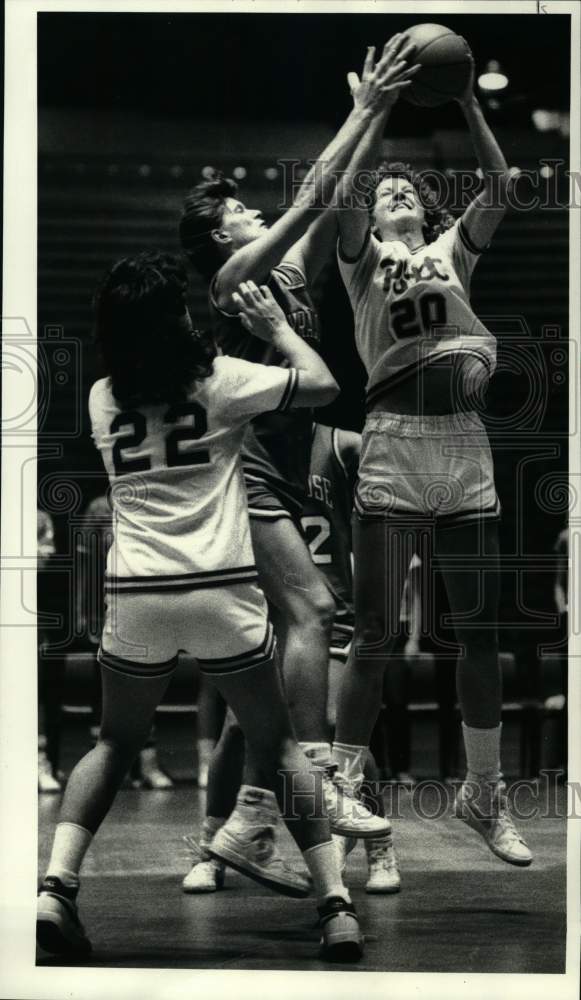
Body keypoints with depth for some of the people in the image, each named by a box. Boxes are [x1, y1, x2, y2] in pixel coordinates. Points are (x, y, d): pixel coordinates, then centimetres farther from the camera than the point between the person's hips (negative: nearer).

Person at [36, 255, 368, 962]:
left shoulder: (101, 398, 9)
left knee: (114, 742, 21)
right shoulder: (219, 379, -1)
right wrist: (275, 326, 20)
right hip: (221, 591, -2)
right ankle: (336, 907, 3)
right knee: (277, 745, 12)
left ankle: (55, 886, 2)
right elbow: (323, 386, 6)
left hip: (134, 594, 3)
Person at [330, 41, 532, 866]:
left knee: (481, 630, 8)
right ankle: (341, 790, 4)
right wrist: (380, 112, -10)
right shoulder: (364, 257, 9)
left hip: (466, 453, 3)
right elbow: (344, 194, -10)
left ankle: (483, 795, 21)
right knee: (375, 634, -4)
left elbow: (501, 187, 3)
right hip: (394, 451, -3)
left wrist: (469, 103, -4)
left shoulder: (454, 249, 17)